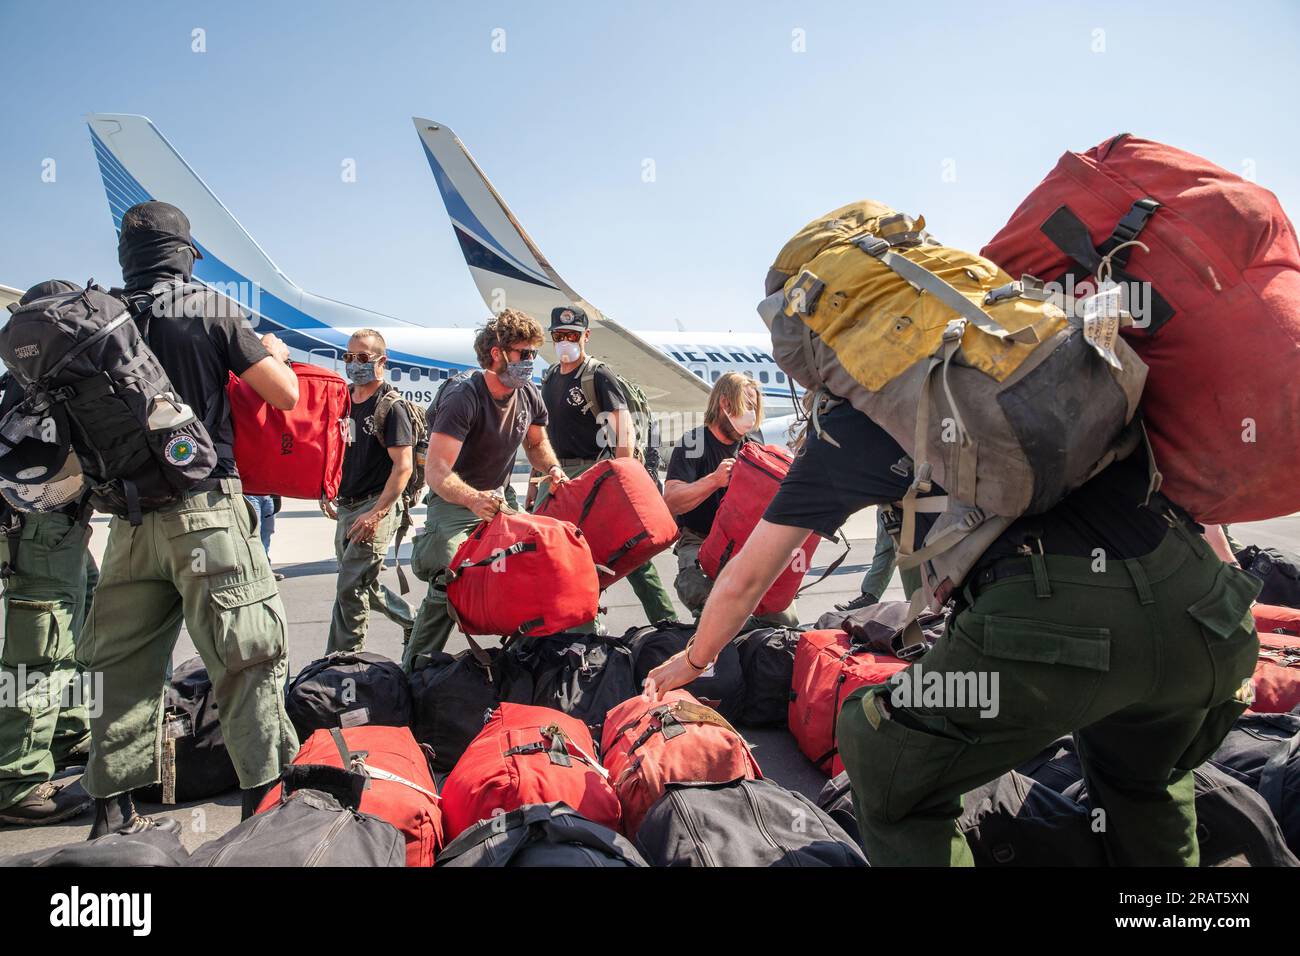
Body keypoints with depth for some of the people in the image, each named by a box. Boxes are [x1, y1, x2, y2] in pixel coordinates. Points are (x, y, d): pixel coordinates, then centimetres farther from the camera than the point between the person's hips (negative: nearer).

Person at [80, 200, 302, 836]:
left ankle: (112, 808, 20)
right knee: (248, 653, 2)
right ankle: (267, 792, 5)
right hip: (207, 507, -4)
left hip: (131, 515, 5)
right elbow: (284, 395, -5)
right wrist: (272, 353, 15)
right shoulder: (212, 309, -4)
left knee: (124, 661, 12)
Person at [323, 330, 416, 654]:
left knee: (350, 588, -7)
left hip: (376, 507, -8)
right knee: (365, 584, 16)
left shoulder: (392, 407, -11)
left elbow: (403, 467, -18)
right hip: (346, 506, 8)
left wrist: (375, 514, -24)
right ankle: (411, 620, 35)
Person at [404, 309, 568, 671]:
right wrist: (474, 500, -53)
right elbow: (436, 472, -34)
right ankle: (415, 666, -8)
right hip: (455, 503, -6)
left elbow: (536, 443, 18)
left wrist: (553, 469, -4)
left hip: (501, 497, 7)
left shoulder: (529, 397, -3)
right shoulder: (463, 399, -25)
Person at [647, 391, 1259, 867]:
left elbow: (746, 577, 22)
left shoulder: (850, 425, 13)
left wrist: (692, 661, 40)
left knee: (884, 772, 18)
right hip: (1204, 613, 7)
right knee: (1144, 781, 37)